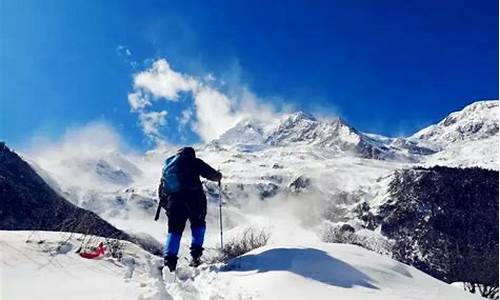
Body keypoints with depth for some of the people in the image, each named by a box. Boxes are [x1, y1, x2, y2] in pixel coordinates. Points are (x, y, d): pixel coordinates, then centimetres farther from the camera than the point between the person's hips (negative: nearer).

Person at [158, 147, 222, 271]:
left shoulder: (168, 163, 27)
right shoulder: (194, 161, 13)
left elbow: (162, 187, 23)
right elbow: (211, 174, 8)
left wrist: (165, 203, 27)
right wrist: (218, 175, 28)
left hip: (173, 199, 3)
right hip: (193, 196, -3)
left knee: (174, 230, 9)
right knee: (198, 224, 15)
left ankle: (169, 259, -3)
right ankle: (196, 254, 3)